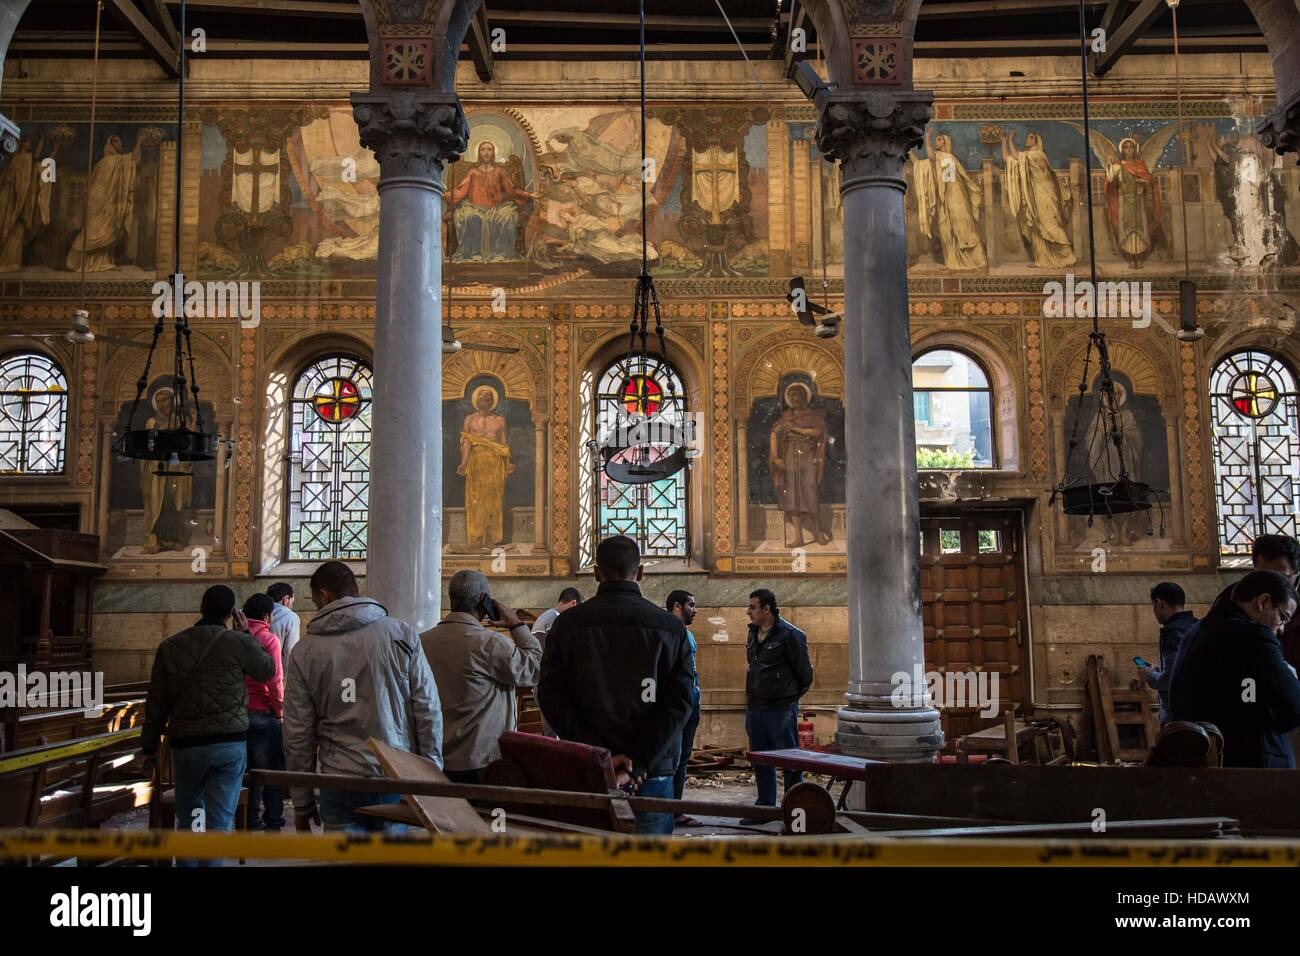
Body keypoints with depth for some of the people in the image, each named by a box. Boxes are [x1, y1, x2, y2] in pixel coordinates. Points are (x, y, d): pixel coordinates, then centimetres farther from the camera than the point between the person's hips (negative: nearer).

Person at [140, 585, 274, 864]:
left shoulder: (170, 646, 3)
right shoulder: (238, 642, -7)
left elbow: (156, 703, 6)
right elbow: (268, 670, 12)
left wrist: (150, 744, 15)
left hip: (185, 743, 3)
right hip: (230, 742, -2)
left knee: (188, 818, 19)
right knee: (220, 821, -1)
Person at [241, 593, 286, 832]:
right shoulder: (269, 639, -9)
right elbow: (275, 680, -14)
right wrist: (280, 711, -3)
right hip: (263, 712, -5)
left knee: (248, 769, 14)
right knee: (272, 770, 5)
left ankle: (252, 821, 19)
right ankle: (273, 823, 6)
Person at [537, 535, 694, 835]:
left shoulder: (567, 624, 1)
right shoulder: (671, 627, -1)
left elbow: (551, 697, -6)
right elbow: (679, 701, -9)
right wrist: (636, 766, -12)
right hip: (652, 775, -1)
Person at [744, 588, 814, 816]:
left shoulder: (790, 635, -12)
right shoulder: (753, 634, 11)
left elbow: (805, 675, -6)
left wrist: (788, 698, 4)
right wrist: (751, 699, 16)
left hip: (781, 710, -8)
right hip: (755, 709, 8)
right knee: (761, 762, 14)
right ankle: (765, 807, 24)